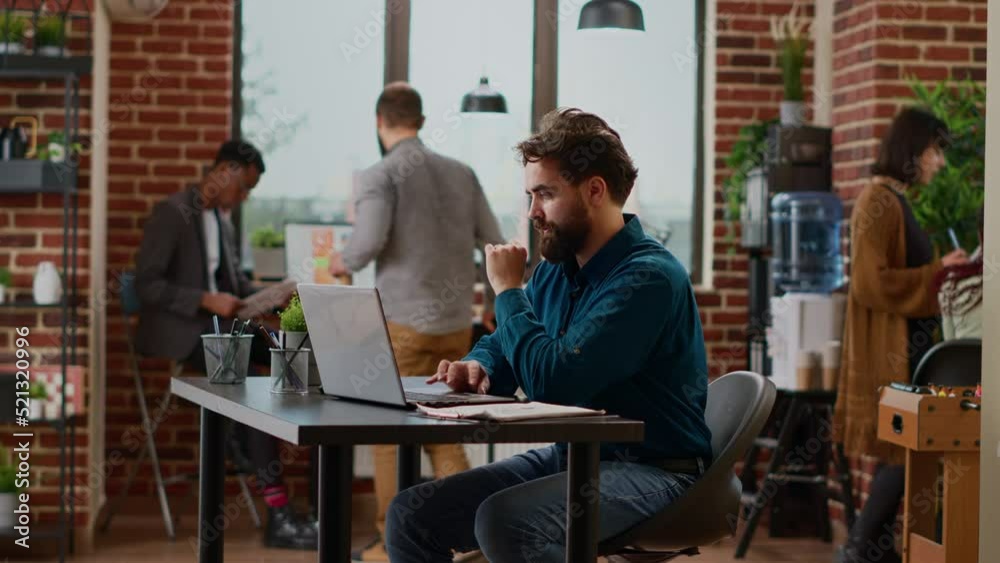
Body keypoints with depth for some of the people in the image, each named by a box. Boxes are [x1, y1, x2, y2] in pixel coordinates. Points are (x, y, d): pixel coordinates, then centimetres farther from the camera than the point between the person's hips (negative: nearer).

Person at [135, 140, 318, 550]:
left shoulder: (222, 220, 14)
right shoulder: (171, 214, -12)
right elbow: (147, 284, -18)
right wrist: (207, 300, -26)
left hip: (216, 323, 8)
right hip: (178, 328, -8)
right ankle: (278, 515, -28)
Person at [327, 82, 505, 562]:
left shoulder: (382, 176, -8)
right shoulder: (460, 172, 7)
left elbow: (369, 242, -21)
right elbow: (493, 241, 11)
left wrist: (343, 263, 1)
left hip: (405, 320, -5)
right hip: (457, 320, 5)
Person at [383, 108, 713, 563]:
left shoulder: (648, 277, -18)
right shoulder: (555, 269, 9)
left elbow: (553, 381, -26)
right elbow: (505, 344, 24)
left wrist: (508, 290, -11)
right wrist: (477, 368, -1)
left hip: (650, 470, -8)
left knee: (503, 521, -33)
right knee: (410, 514, -6)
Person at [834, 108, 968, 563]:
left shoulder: (896, 200, 15)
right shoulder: (878, 202, -15)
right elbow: (871, 283, -21)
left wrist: (943, 269, 12)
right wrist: (939, 272, -17)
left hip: (906, 344, 10)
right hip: (890, 351, -10)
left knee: (903, 452, 12)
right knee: (905, 452, -6)